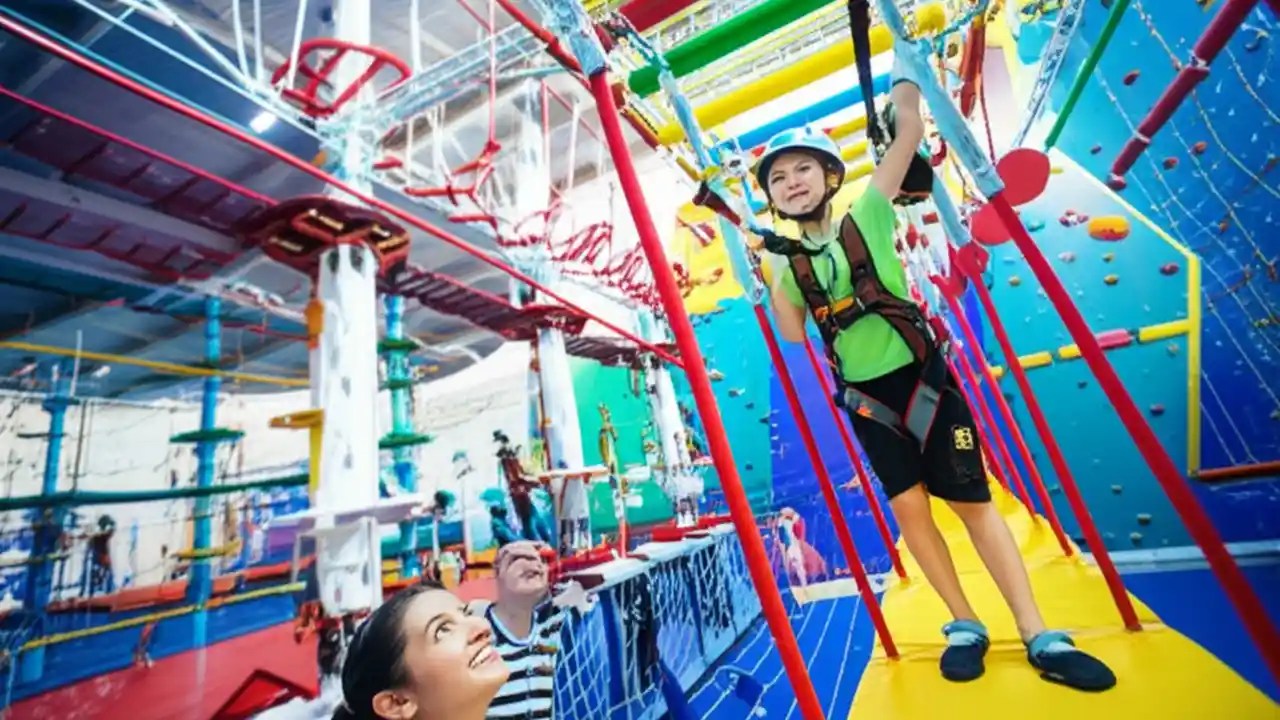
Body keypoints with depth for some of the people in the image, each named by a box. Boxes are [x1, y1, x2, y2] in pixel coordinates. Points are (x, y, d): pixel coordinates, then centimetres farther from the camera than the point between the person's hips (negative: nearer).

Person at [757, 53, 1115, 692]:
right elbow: (793, 332, -5)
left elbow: (910, 133, -9)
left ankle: (1039, 636, 17)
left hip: (921, 377, -3)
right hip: (866, 398, 3)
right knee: (909, 508, 5)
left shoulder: (866, 218, -2)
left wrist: (902, 80, 3)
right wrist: (773, 269, -9)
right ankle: (964, 626, 22)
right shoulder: (790, 260, 5)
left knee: (973, 501, 3)